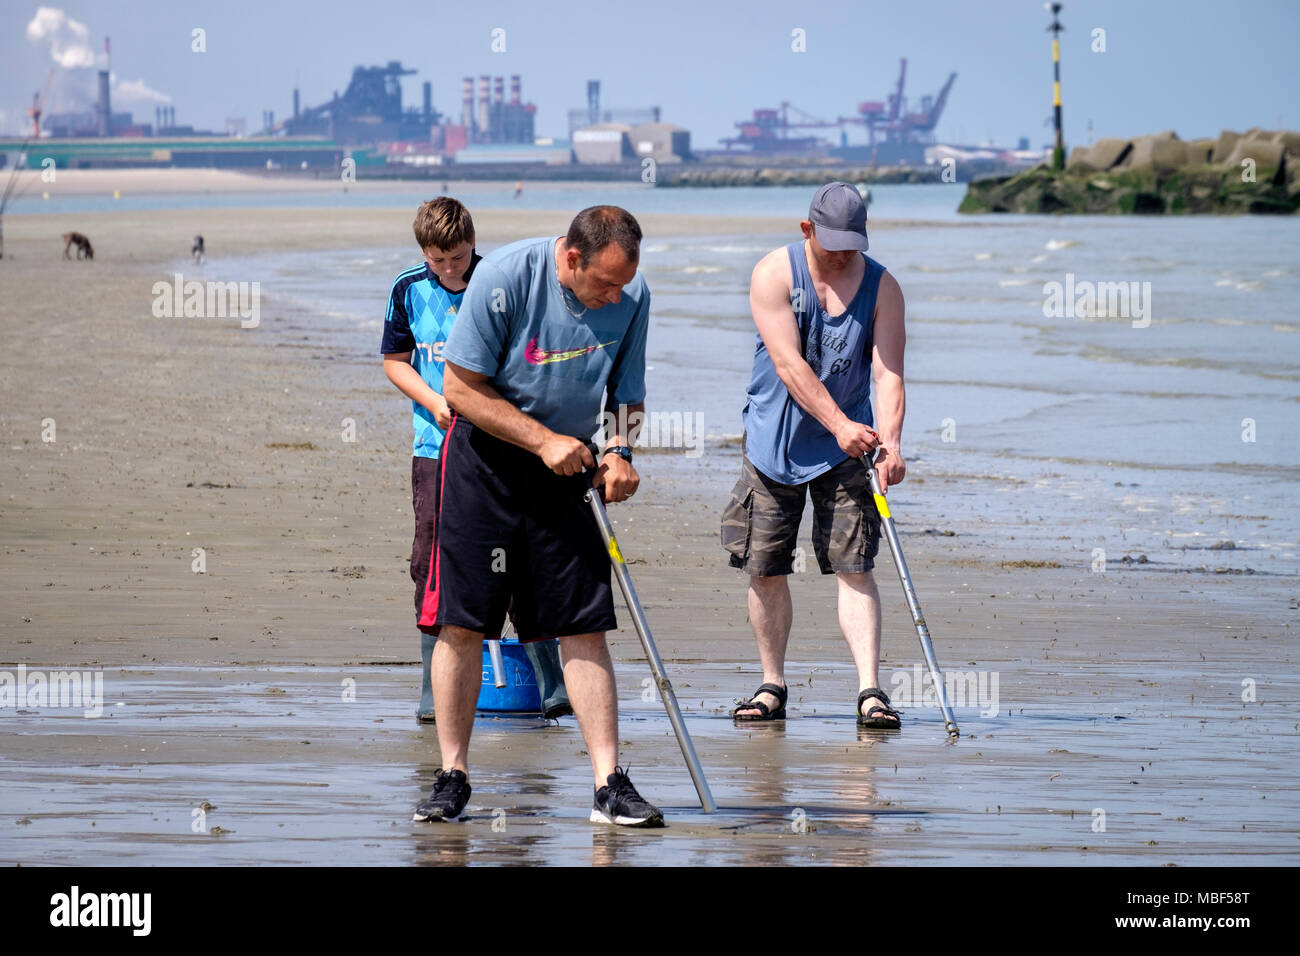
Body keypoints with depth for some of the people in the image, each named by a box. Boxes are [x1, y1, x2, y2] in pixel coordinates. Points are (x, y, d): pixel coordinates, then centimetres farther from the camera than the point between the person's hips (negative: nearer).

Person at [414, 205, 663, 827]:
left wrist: (620, 451, -13)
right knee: (461, 623, -3)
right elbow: (461, 388, -14)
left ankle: (609, 785, -4)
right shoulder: (504, 277, -19)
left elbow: (627, 392, 7)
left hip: (563, 467, 3)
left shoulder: (632, 297, -6)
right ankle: (452, 776, 9)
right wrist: (543, 440, -18)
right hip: (486, 456, -3)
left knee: (585, 625, -4)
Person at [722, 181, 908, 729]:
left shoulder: (881, 287, -4)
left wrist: (890, 441, -27)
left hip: (845, 453, 0)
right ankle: (772, 687, 19)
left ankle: (870, 691, -13)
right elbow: (789, 363, -18)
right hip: (773, 440, 0)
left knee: (854, 569, -8)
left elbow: (887, 374, -10)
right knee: (765, 571, 6)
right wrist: (839, 424, -27)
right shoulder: (773, 274, -9)